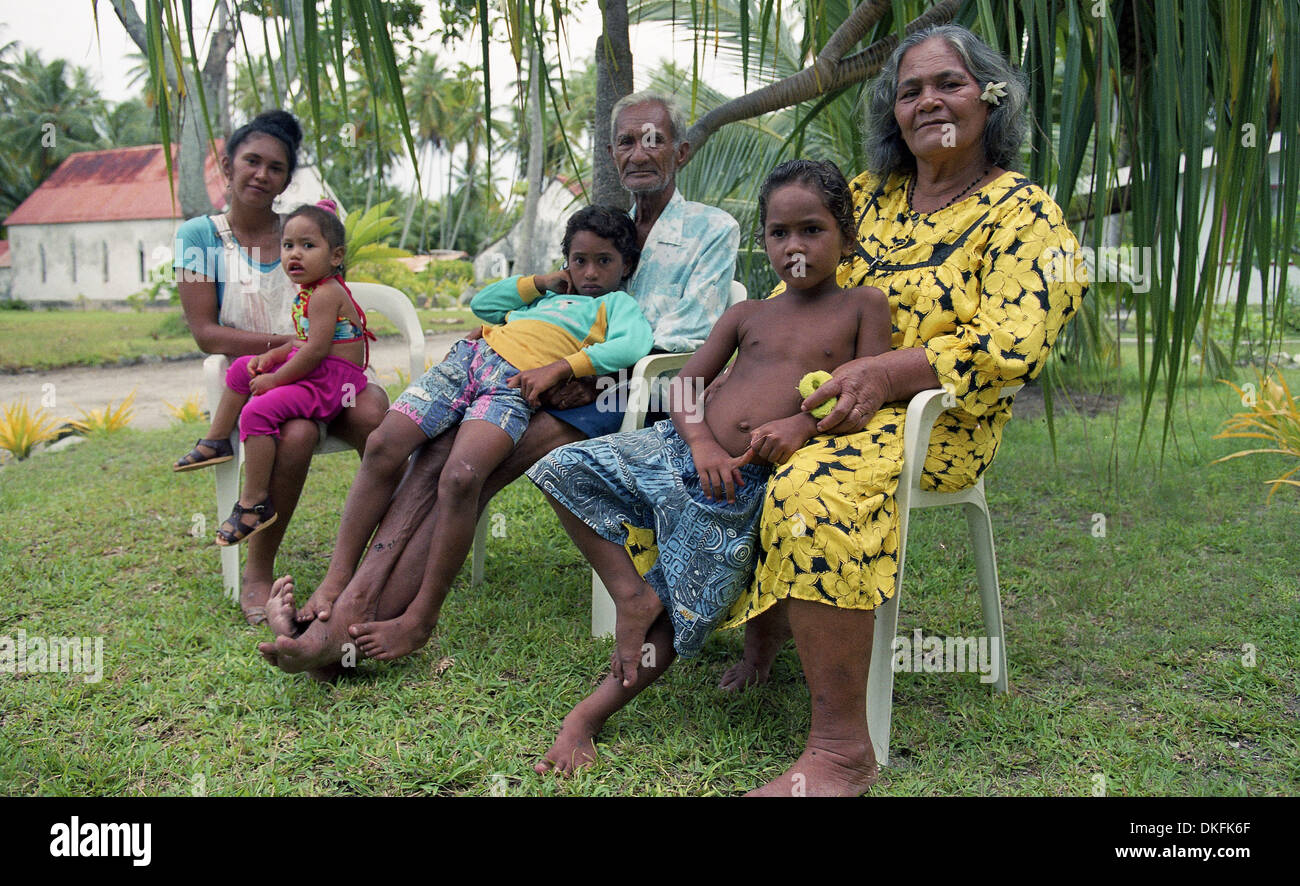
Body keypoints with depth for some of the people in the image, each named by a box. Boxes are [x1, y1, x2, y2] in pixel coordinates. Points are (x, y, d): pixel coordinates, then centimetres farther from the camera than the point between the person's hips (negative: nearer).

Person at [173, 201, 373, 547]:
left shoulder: (325, 294, -18)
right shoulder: (312, 291, 13)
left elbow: (315, 351, -25)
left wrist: (273, 380, -17)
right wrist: (272, 355, 5)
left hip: (330, 382, -11)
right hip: (310, 372, 11)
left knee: (259, 410, -27)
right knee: (241, 369, 21)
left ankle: (254, 503, -19)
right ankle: (216, 441, 31)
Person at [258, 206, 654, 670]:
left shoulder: (617, 302, 18)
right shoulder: (552, 294, 36)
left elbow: (636, 345, -5)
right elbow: (482, 303, 35)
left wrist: (561, 367, -13)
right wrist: (542, 281, 25)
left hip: (515, 385, -6)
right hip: (470, 354, 6)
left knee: (459, 478, -32)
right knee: (383, 446, -17)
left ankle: (420, 621, -23)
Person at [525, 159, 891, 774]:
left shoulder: (863, 307, 5)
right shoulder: (747, 314, 13)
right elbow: (687, 385, 8)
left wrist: (802, 423, -21)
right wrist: (701, 442, -12)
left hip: (744, 483, -3)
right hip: (678, 450, 4)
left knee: (683, 615, -2)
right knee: (564, 469, -11)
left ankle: (592, 713, 10)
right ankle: (630, 593, -3)